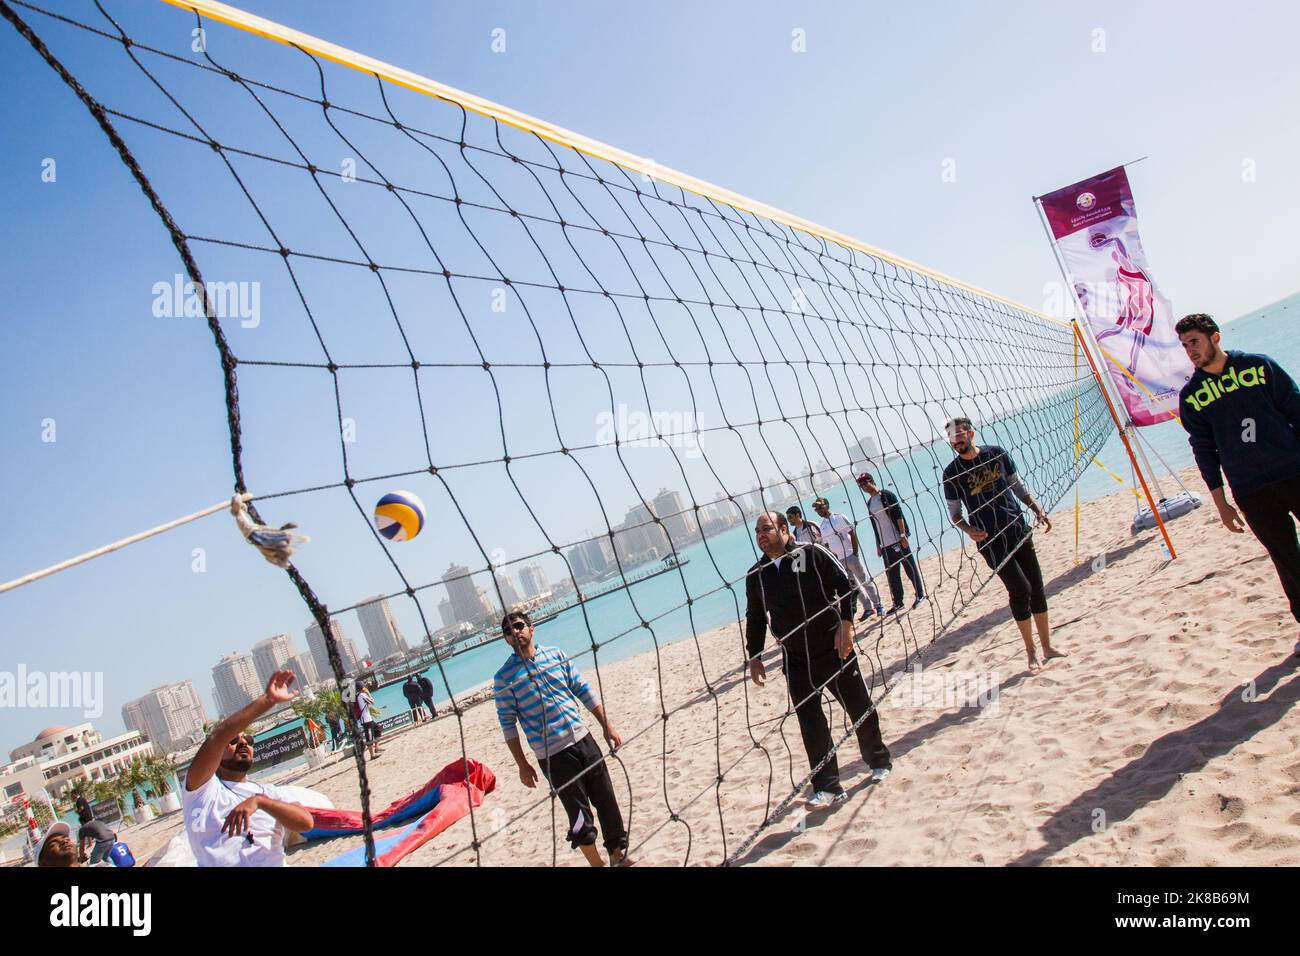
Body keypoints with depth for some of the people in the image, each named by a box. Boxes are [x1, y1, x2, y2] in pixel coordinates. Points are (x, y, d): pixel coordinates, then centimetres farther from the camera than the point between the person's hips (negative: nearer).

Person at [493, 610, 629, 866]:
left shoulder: (556, 654, 5)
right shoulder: (503, 678, -6)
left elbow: (584, 691, 9)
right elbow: (508, 723, -4)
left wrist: (607, 726, 7)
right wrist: (522, 765, -6)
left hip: (583, 739, 4)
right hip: (551, 755, -4)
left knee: (607, 801, 12)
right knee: (580, 815, 1)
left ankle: (618, 853, 29)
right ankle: (597, 862, 18)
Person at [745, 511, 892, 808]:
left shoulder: (813, 554, -9)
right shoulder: (756, 575, 3)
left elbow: (846, 585, -8)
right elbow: (755, 619, 13)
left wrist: (845, 625, -17)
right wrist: (754, 657, 11)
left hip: (834, 649, -3)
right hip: (795, 660, 3)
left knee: (859, 707, 10)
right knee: (810, 722, -3)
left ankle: (879, 761, 34)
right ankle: (828, 787, 4)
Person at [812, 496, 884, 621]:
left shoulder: (840, 518, -5)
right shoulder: (822, 527, 9)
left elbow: (853, 533, -6)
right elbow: (825, 545, 13)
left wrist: (855, 551, -11)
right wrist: (833, 558, 2)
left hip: (851, 555, -5)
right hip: (839, 560, 5)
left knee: (865, 581, 1)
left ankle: (878, 605, 10)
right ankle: (868, 608, 17)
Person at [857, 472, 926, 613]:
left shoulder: (887, 495, -5)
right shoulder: (869, 503, 13)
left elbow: (899, 515, -11)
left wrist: (903, 535, -18)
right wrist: (878, 545, 16)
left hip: (898, 540, -6)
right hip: (885, 545, 6)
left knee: (910, 567, 2)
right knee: (892, 574, 7)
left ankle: (920, 595, 13)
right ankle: (898, 602, 13)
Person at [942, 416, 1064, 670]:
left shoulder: (997, 454, 3)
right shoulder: (952, 473, -5)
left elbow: (1017, 485, 16)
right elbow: (954, 511, 2)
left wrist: (1037, 509, 7)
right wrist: (968, 529, -16)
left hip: (1018, 530, 4)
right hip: (990, 540, -4)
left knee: (1036, 587, 6)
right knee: (1020, 589, -12)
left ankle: (1047, 647, 20)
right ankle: (1030, 652, 3)